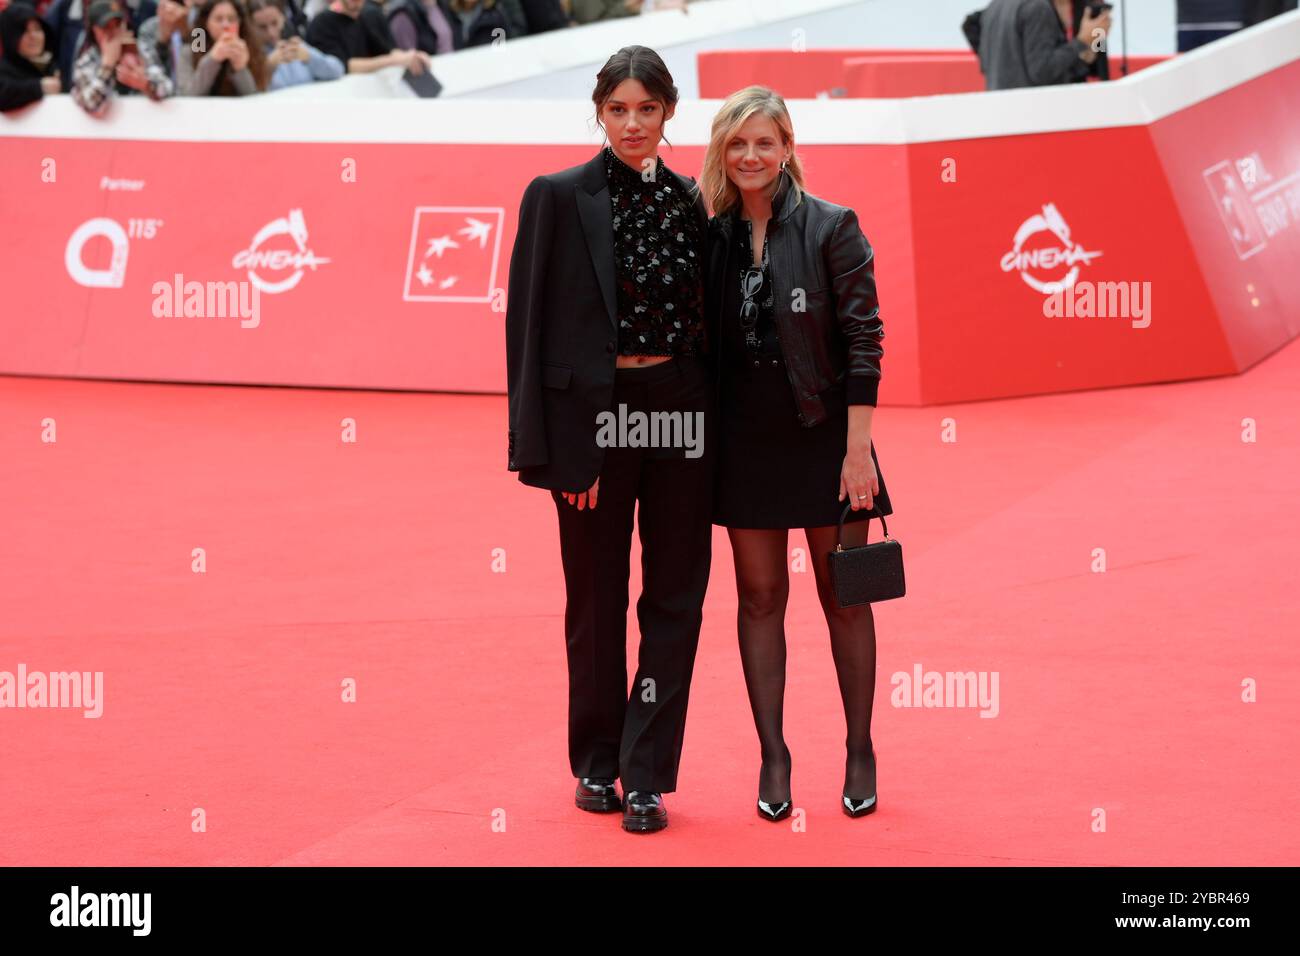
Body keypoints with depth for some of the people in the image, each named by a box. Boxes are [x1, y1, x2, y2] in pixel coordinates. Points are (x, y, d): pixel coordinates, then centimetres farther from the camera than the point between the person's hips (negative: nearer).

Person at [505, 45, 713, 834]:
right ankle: (597, 762, 24)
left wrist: (718, 430, 4)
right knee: (597, 598, 9)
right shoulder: (560, 198, -4)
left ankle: (647, 776, 7)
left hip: (680, 413, 3)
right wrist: (542, 445, -12)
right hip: (593, 413, -3)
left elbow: (709, 319, 11)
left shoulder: (692, 203, 6)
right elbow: (530, 324, -6)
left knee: (675, 598, 2)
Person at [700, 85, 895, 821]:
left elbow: (864, 339, -9)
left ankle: (860, 752, 14)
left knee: (844, 595, 4)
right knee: (760, 597, 7)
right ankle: (773, 755, 13)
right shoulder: (713, 234, 3)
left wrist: (857, 448, -13)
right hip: (745, 440, 3)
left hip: (822, 434, -3)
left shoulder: (831, 227, -8)